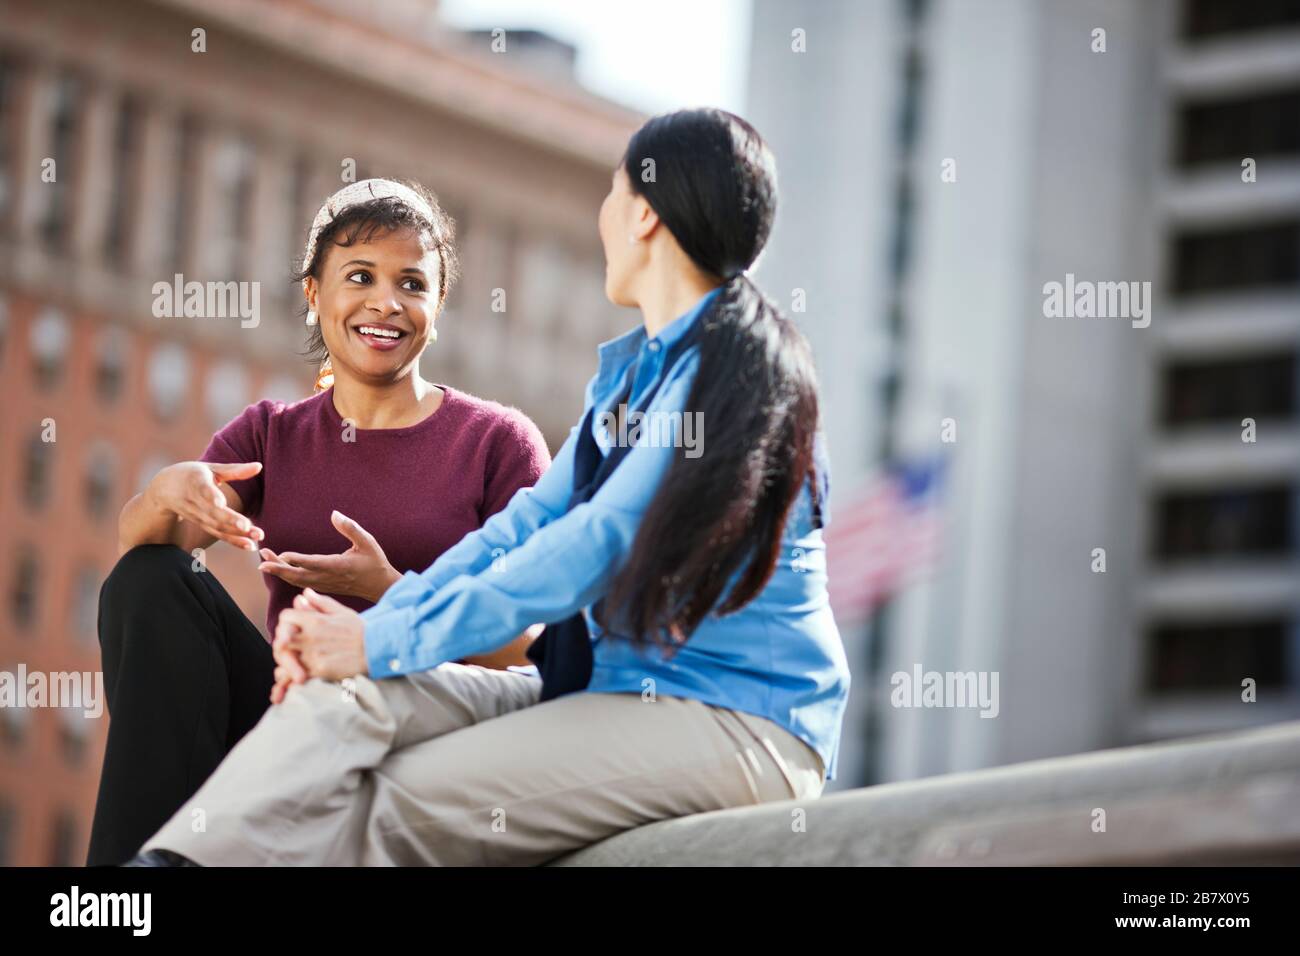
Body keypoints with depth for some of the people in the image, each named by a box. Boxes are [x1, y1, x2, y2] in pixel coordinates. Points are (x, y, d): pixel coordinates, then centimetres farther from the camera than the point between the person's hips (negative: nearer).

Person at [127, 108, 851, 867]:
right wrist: (375, 620, -6)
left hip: (737, 719, -8)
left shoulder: (735, 366, -12)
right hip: (611, 691, 8)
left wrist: (386, 642, -18)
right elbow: (533, 521, 11)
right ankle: (173, 864, -36)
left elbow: (597, 548, -19)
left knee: (404, 800, -24)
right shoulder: (632, 366, 19)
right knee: (348, 701, -17)